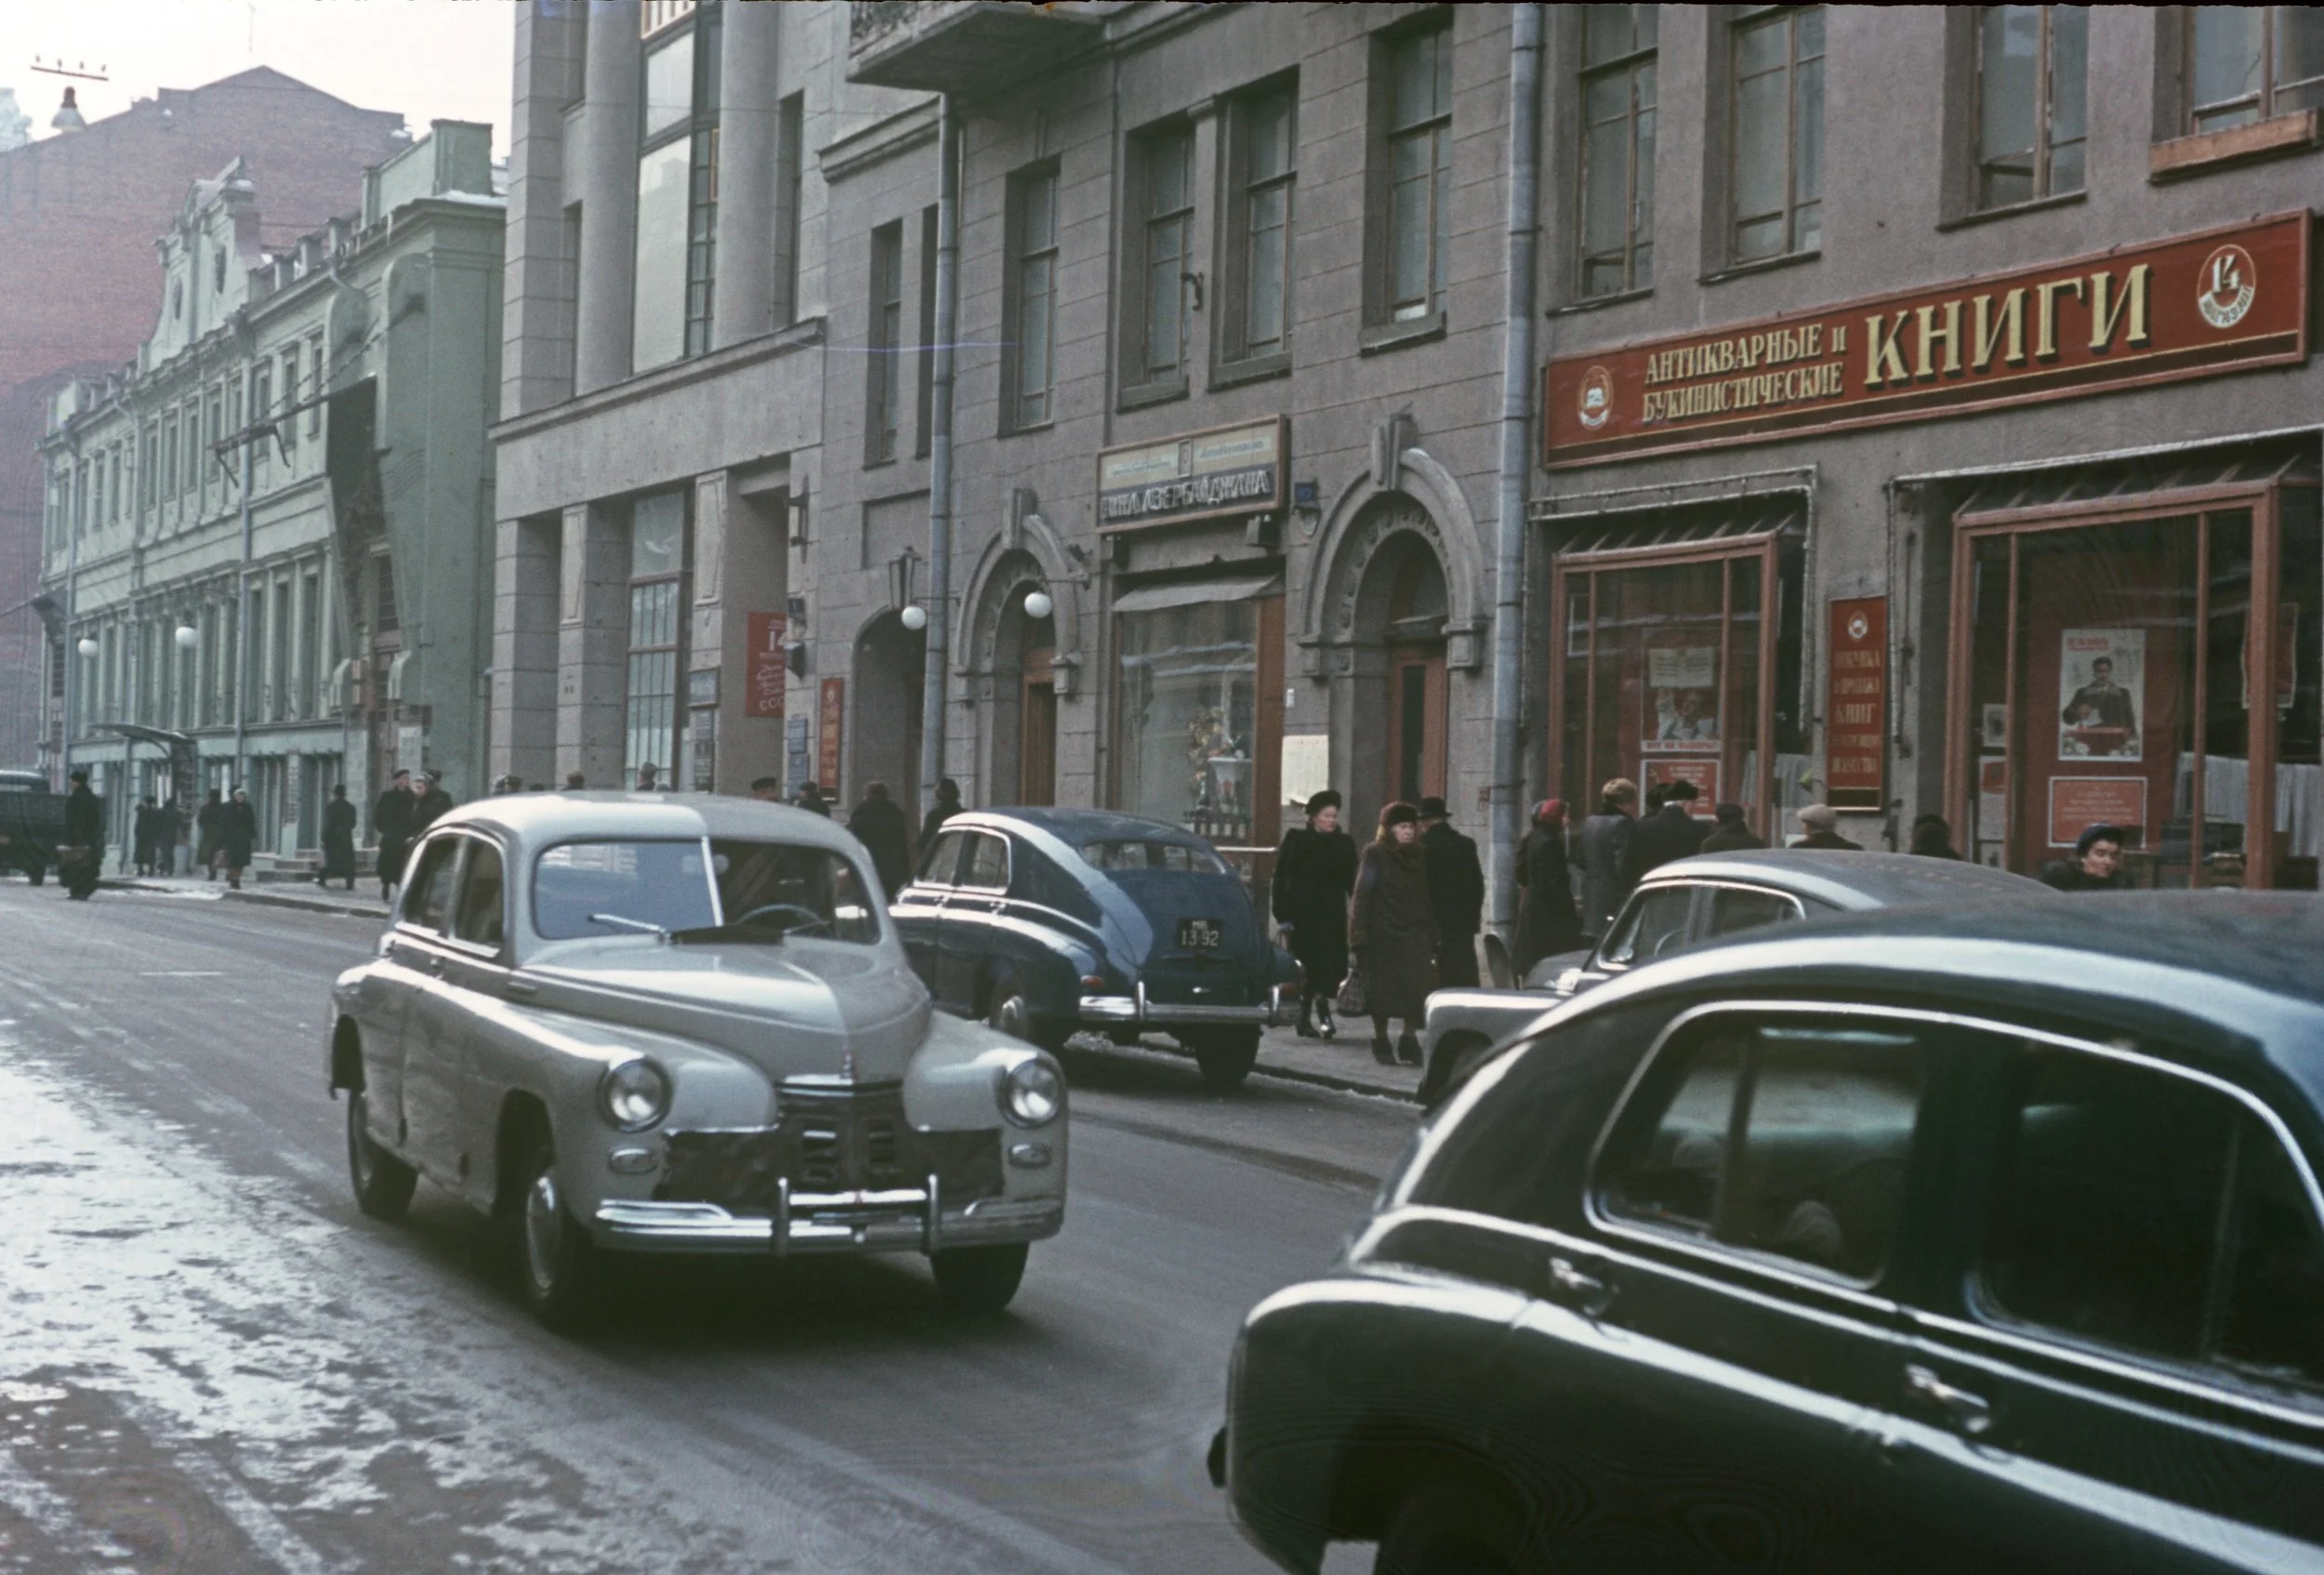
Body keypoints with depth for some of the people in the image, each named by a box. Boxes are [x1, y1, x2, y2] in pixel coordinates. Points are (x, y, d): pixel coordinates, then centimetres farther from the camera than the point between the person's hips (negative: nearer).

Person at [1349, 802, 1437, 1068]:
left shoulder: (1421, 856, 11)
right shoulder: (1375, 855, -1)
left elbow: (1427, 898, 14)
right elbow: (1363, 894, -4)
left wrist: (1431, 934, 9)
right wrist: (1360, 934, -11)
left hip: (1414, 934, 3)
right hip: (1383, 934, -3)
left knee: (1416, 989, -8)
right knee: (1382, 989, 2)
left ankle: (1409, 1041, 0)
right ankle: (1380, 1041, 15)